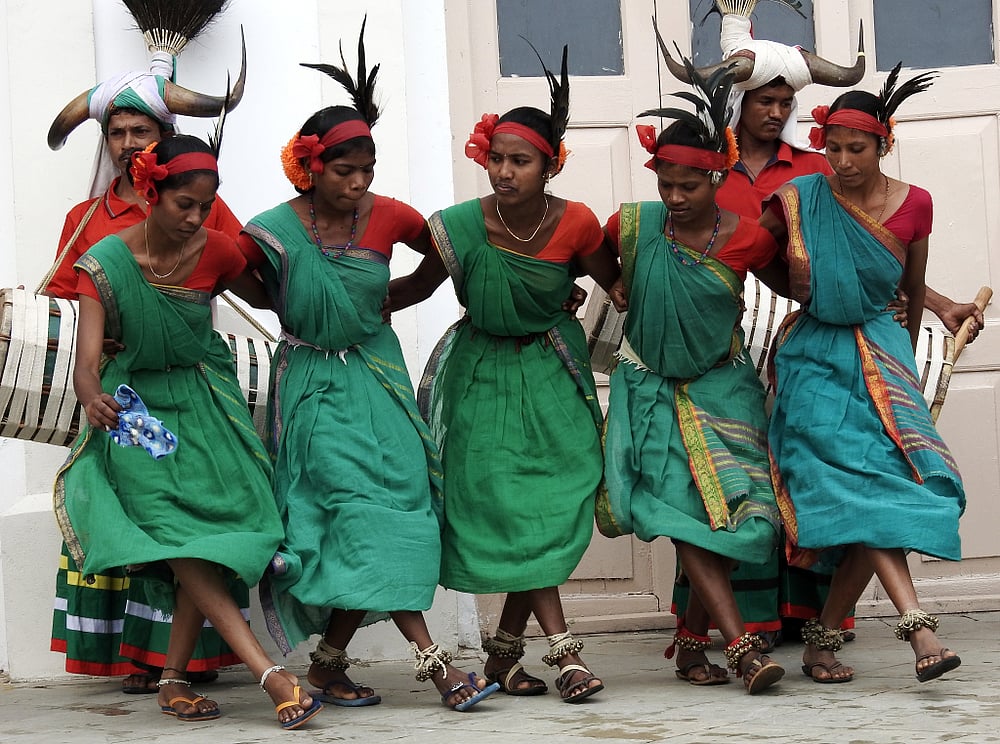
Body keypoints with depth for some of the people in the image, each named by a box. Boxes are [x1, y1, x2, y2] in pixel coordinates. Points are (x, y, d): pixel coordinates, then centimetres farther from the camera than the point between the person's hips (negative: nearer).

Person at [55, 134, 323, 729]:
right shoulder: (107, 263, -13)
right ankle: (270, 673, -29)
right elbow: (87, 361, -21)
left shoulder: (215, 249, -6)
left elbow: (266, 298, 13)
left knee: (217, 520, -15)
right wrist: (92, 396, -43)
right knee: (176, 532, -21)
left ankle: (174, 680, -3)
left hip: (203, 402, 3)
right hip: (136, 407, -3)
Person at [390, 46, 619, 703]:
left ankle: (505, 649, 10)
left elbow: (620, 287, -1)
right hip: (484, 372, -1)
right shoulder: (463, 226, -16)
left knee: (552, 502, -4)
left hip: (552, 374, 1)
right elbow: (418, 286, 1)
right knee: (508, 504, -11)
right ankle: (563, 649, -10)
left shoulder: (575, 224, -15)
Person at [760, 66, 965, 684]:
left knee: (889, 486, -9)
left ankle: (824, 634, 2)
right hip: (816, 357, -3)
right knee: (858, 482, -20)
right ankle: (918, 626, -31)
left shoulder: (913, 205, 0)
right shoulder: (798, 199, -7)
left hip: (880, 351, 3)